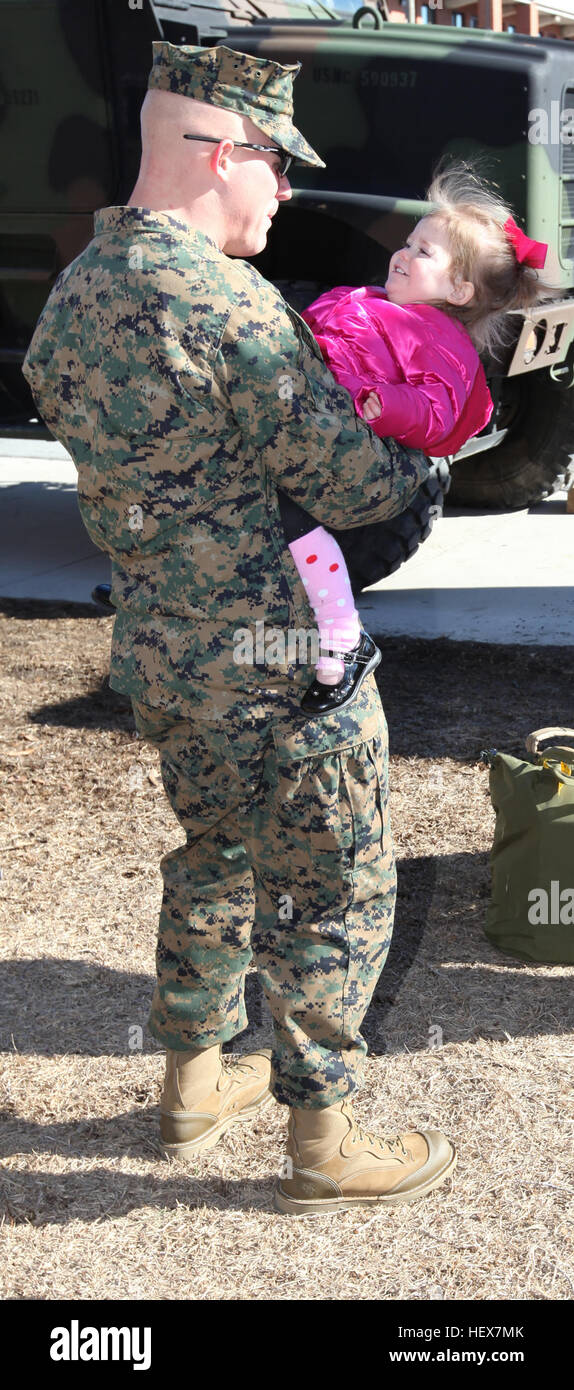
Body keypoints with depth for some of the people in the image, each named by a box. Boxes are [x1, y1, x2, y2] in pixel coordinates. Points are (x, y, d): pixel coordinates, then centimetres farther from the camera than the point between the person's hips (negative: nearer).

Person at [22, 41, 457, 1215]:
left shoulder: (73, 292, 5)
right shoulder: (225, 305, -23)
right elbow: (355, 488, -19)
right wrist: (429, 455, 2)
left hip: (157, 651, 8)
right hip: (279, 666, -8)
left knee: (217, 855, 26)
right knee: (333, 894, 7)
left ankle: (193, 1084, 39)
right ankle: (321, 1144, 20)